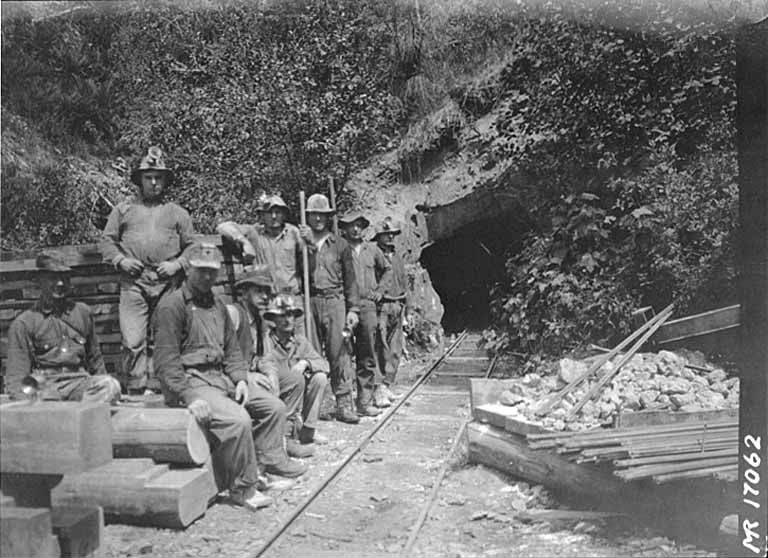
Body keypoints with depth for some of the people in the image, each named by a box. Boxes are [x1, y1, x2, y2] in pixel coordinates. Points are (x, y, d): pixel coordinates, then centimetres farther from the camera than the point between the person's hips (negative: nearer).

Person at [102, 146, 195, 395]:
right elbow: (107, 240, 16)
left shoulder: (178, 213, 16)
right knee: (133, 341, -7)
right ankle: (137, 385, 1)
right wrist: (120, 260, -1)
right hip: (133, 282, 0)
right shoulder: (123, 209, 16)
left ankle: (161, 382, 5)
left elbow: (192, 247, 14)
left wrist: (178, 264, -3)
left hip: (168, 283, 0)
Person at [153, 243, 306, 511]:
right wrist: (190, 397, -25)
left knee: (274, 407, 7)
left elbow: (231, 348, 19)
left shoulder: (217, 304, 16)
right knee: (238, 419, -29)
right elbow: (166, 361, -17)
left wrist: (240, 379, 1)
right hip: (191, 380, -9)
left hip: (222, 377, 9)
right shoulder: (172, 305, -11)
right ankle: (243, 488, -12)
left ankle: (270, 457, 27)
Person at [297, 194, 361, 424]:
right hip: (309, 301, 0)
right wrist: (308, 244, -11)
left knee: (338, 352, -5)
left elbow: (349, 279, 12)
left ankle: (344, 404, -1)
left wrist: (353, 309, 5)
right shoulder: (301, 240, 10)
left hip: (334, 301, 0)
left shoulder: (339, 244, 12)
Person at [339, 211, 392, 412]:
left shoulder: (372, 249, 12)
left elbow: (387, 269, 27)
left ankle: (365, 400, 15)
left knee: (366, 355, 5)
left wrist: (379, 290, 16)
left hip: (368, 305, 3)